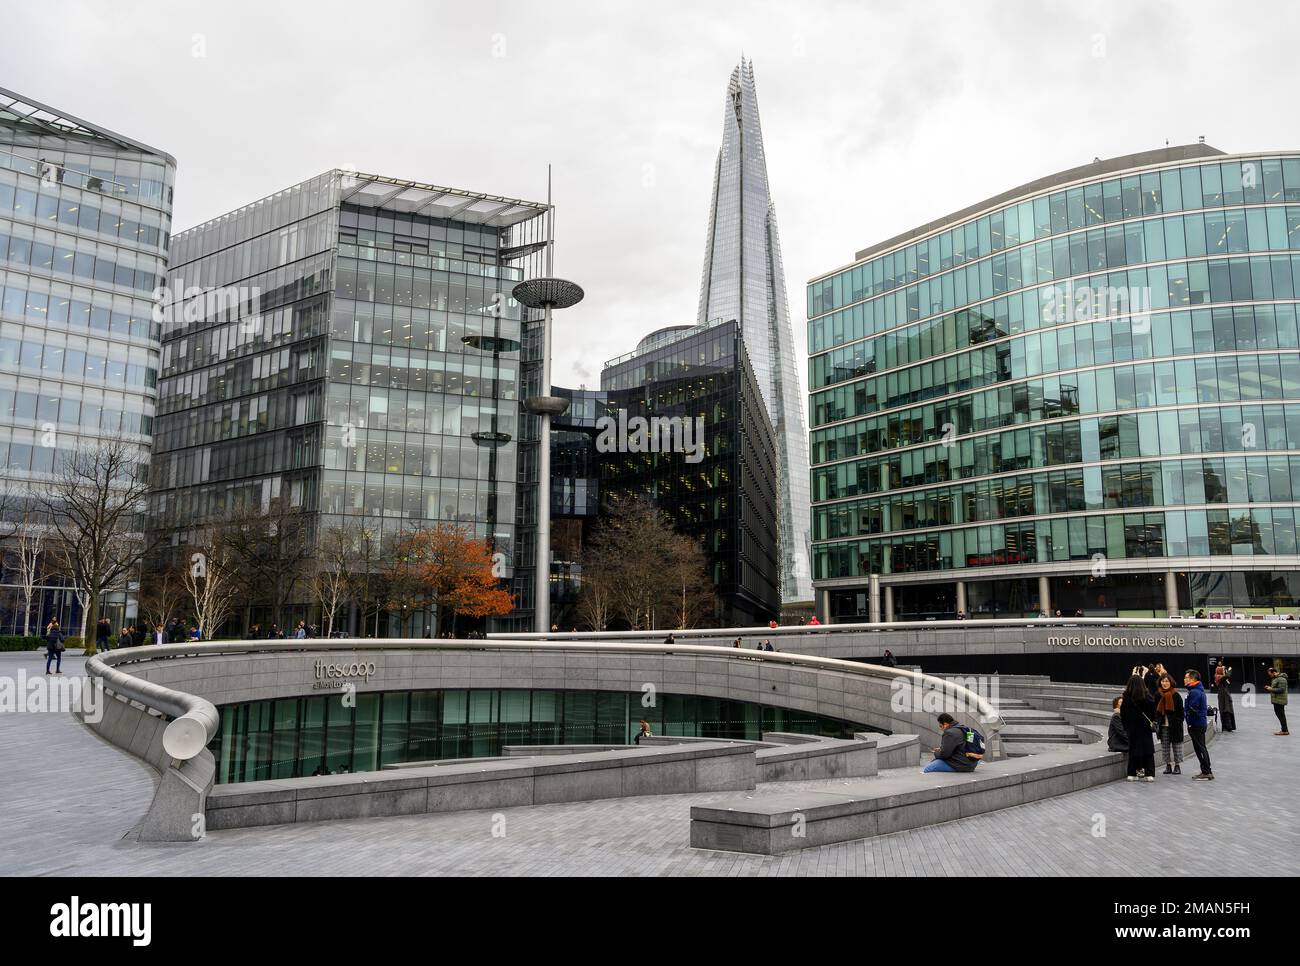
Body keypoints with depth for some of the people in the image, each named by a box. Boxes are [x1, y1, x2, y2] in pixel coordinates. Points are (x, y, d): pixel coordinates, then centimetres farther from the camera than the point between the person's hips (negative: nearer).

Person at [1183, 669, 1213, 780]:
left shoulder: (1194, 692, -19)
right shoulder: (1198, 690, 14)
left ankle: (1206, 773, -1)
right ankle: (1207, 771, 21)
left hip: (1196, 725, -10)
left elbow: (1192, 710, -21)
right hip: (1201, 723, 10)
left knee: (1200, 748, -4)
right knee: (1200, 748, 15)